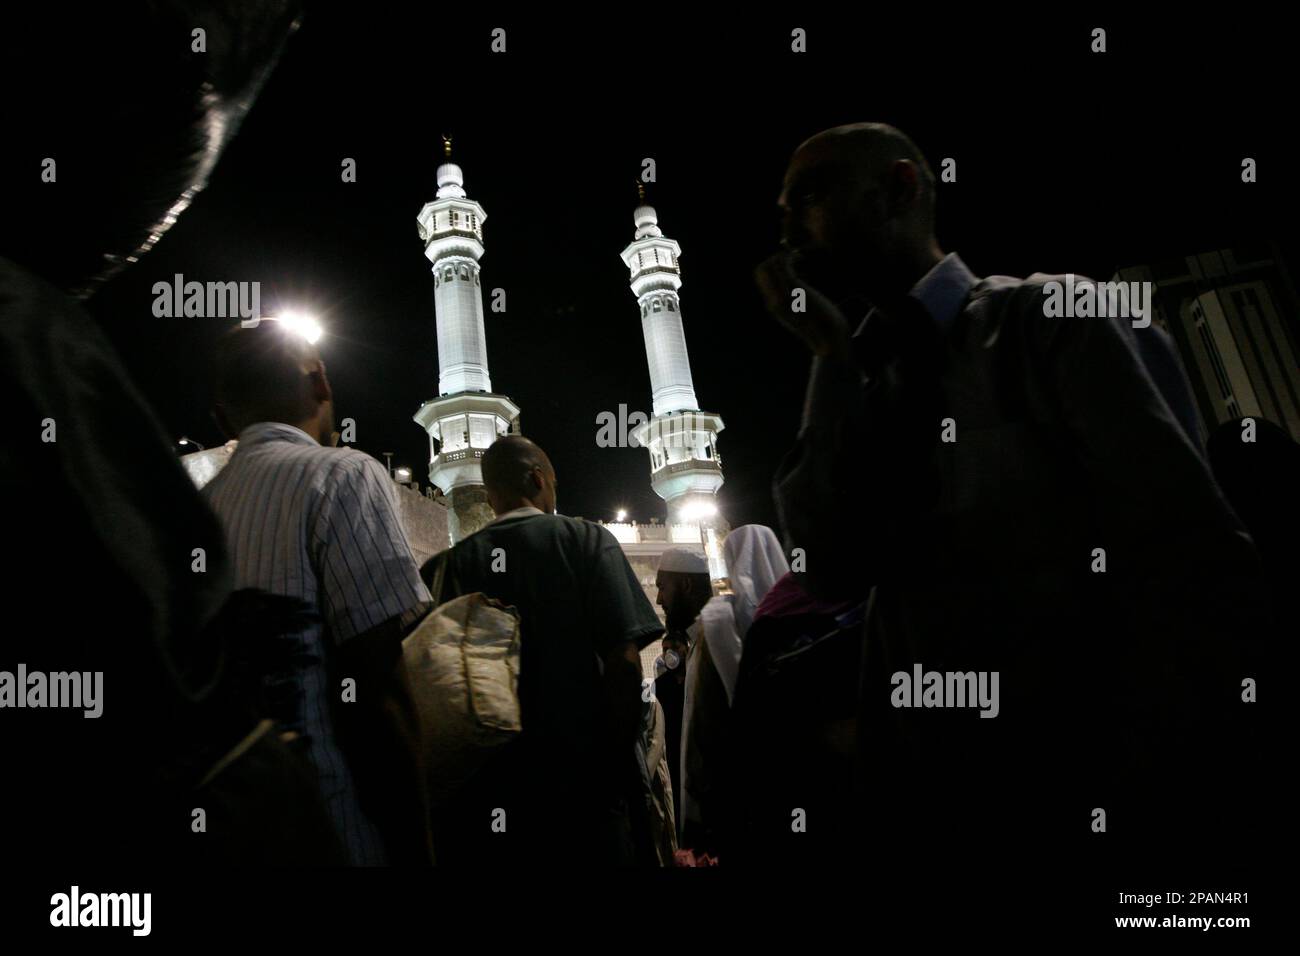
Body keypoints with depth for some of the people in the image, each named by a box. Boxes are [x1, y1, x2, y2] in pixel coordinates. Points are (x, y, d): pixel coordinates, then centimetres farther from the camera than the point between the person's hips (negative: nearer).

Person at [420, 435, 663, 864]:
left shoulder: (452, 564, 1)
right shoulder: (587, 540, -4)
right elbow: (623, 661, -11)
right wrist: (617, 759, -2)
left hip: (482, 791, 3)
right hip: (581, 777, -2)